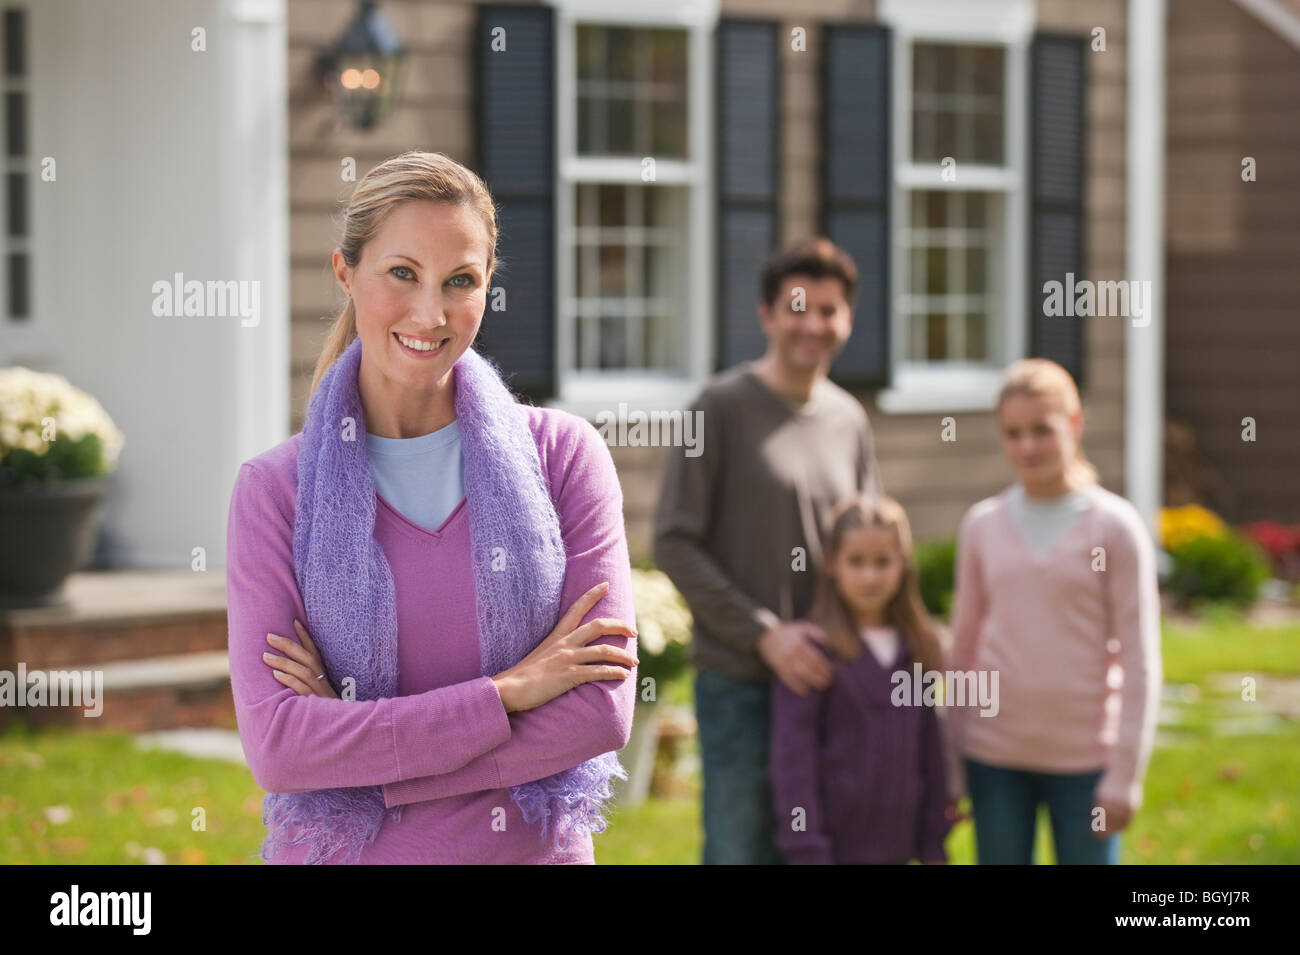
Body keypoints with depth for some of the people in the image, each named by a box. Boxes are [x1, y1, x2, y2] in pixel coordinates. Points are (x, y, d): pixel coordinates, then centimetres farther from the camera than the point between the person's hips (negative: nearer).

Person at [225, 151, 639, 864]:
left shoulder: (563, 453, -5)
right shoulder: (275, 490, -6)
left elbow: (601, 711, -13)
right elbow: (275, 746, -16)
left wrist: (359, 742, -16)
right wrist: (505, 692, -18)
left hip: (537, 846, 1)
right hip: (342, 853, 0)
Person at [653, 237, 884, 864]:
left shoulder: (849, 420, 11)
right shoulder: (722, 407, -6)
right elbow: (674, 543, -9)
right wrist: (765, 634, -14)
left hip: (825, 675, 5)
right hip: (739, 678, -5)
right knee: (740, 847, -1)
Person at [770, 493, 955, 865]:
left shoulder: (920, 647, 7)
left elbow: (930, 745, 11)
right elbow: (792, 750, -12)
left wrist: (934, 843, 10)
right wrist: (806, 851, -15)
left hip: (895, 843, 6)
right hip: (835, 844, -5)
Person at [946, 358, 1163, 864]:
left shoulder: (1115, 527, -5)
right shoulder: (982, 525, 4)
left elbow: (1139, 660, -5)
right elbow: (964, 646, 10)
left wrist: (1125, 775, -8)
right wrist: (950, 764, 9)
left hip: (1085, 754, -3)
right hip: (996, 753, 3)